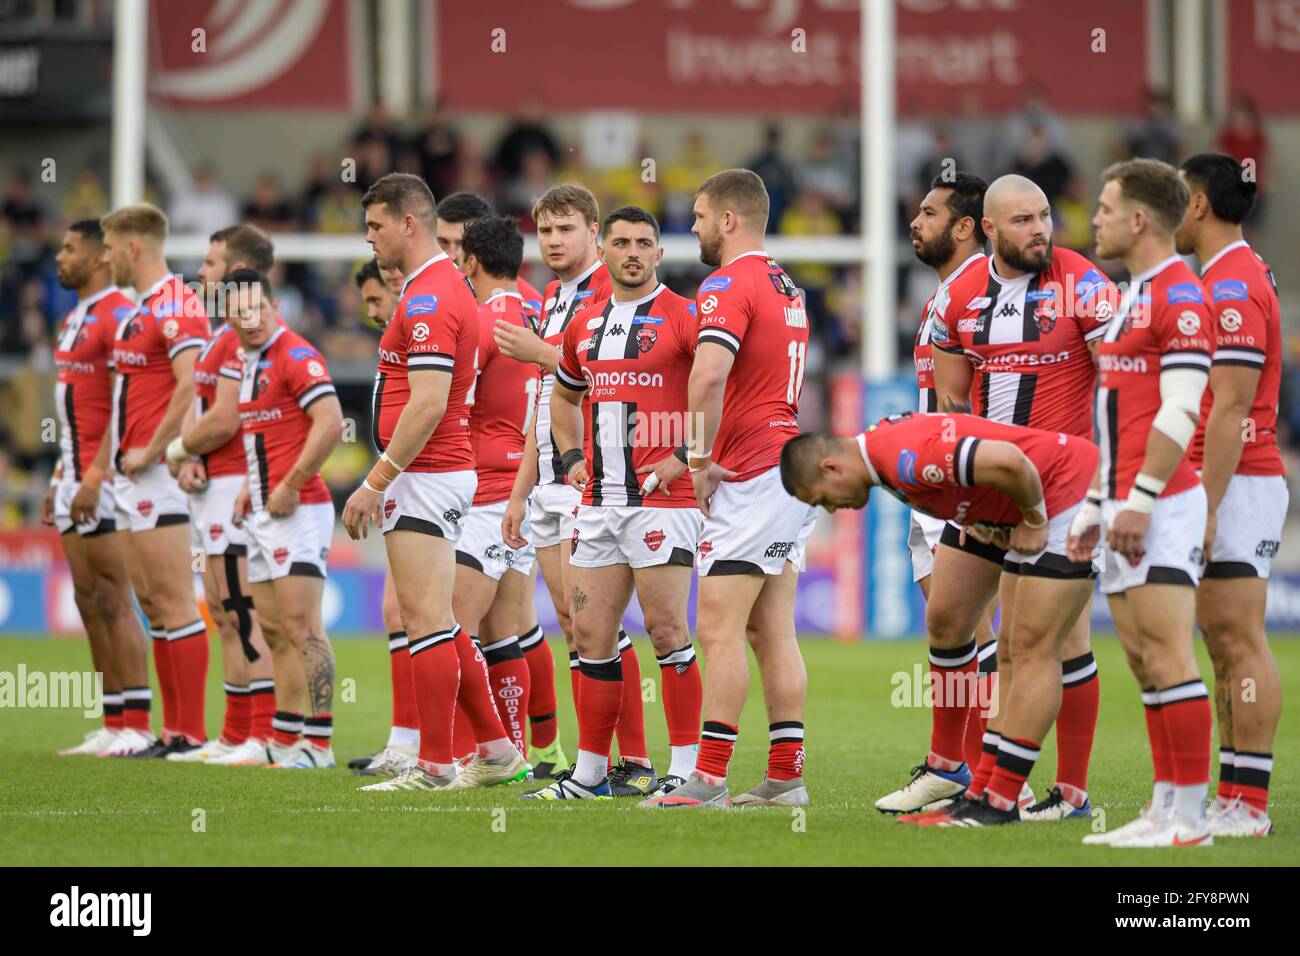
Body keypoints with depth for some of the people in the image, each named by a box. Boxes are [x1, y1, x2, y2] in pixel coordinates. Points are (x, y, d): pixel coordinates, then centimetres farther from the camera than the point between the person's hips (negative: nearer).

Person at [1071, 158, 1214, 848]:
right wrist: (1095, 505, 22)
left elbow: (1179, 413, -18)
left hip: (1160, 506, -10)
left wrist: (1139, 499, -21)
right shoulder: (1133, 297, 20)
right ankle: (1165, 809, 10)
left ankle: (1189, 816, -11)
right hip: (1126, 506, 10)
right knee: (1144, 658, 8)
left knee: (1166, 657, -11)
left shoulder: (1179, 296, -11)